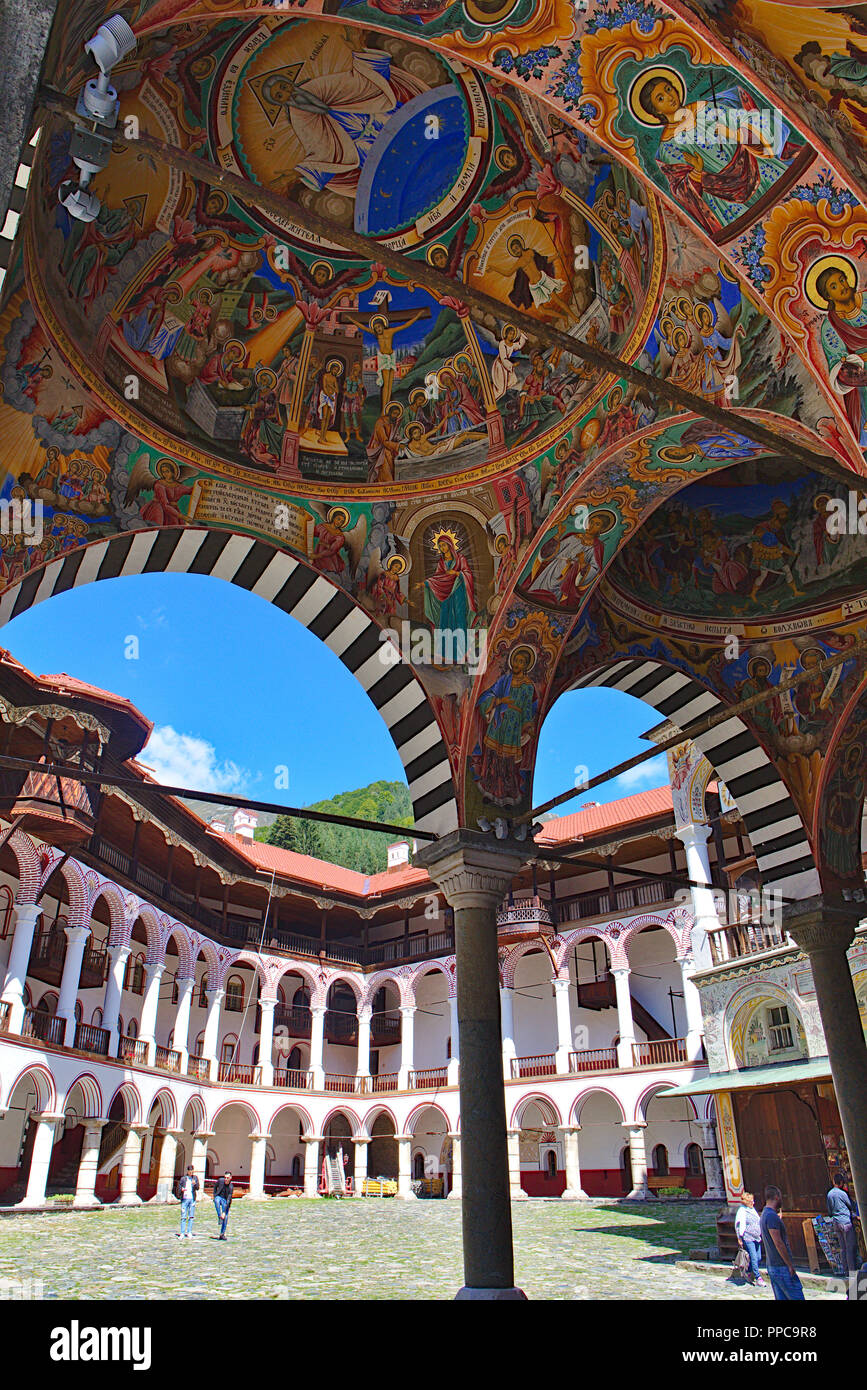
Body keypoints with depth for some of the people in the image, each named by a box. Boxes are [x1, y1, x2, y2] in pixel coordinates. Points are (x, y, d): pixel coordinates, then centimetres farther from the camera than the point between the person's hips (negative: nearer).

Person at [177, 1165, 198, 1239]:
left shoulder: (195, 1178, 8)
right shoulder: (183, 1179, 5)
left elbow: (197, 1188, -1)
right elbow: (179, 1189, 4)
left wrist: (195, 1184, -22)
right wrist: (181, 1190, -19)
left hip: (192, 1199, 1)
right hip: (184, 1199, -1)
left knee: (191, 1217, 1)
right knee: (183, 1217, -2)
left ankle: (189, 1232, 8)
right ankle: (182, 1234, 4)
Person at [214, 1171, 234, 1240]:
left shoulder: (231, 1187, -22)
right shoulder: (220, 1180, -13)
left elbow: (228, 1200, -25)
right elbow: (215, 1187, 10)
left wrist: (224, 1212, -30)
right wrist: (214, 1196, 1)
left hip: (225, 1200, -1)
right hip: (218, 1197, 1)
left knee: (225, 1217, -10)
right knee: (217, 1201, -36)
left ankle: (222, 1234, 3)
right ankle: (219, 1217, -29)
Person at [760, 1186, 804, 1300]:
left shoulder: (765, 1214, 14)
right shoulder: (772, 1216, -19)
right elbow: (778, 1243, -20)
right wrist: (790, 1265, -16)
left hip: (771, 1265, 9)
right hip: (781, 1266, -9)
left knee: (781, 1297, 11)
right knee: (797, 1297, -3)